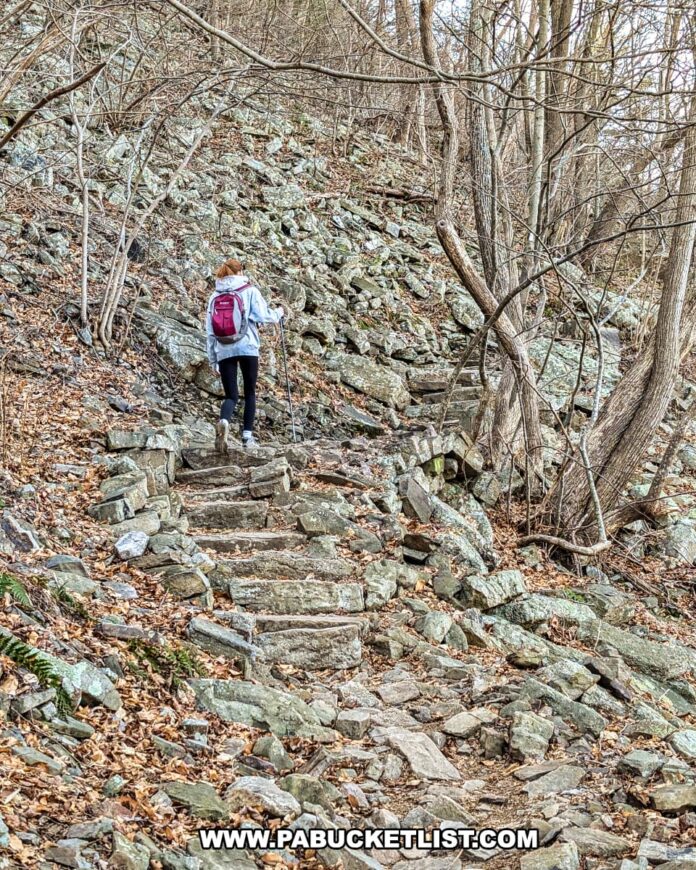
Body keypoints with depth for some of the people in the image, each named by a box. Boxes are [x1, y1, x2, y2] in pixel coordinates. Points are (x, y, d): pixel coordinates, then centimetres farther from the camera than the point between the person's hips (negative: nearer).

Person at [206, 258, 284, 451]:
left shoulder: (215, 296, 12)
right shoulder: (250, 291, 2)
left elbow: (210, 330, 13)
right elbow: (263, 315, -8)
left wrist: (212, 359, 18)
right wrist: (278, 313, 14)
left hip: (224, 350, 3)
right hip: (247, 348, -3)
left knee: (231, 395, 4)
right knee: (250, 392, 13)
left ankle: (224, 422, -28)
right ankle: (247, 435, 7)